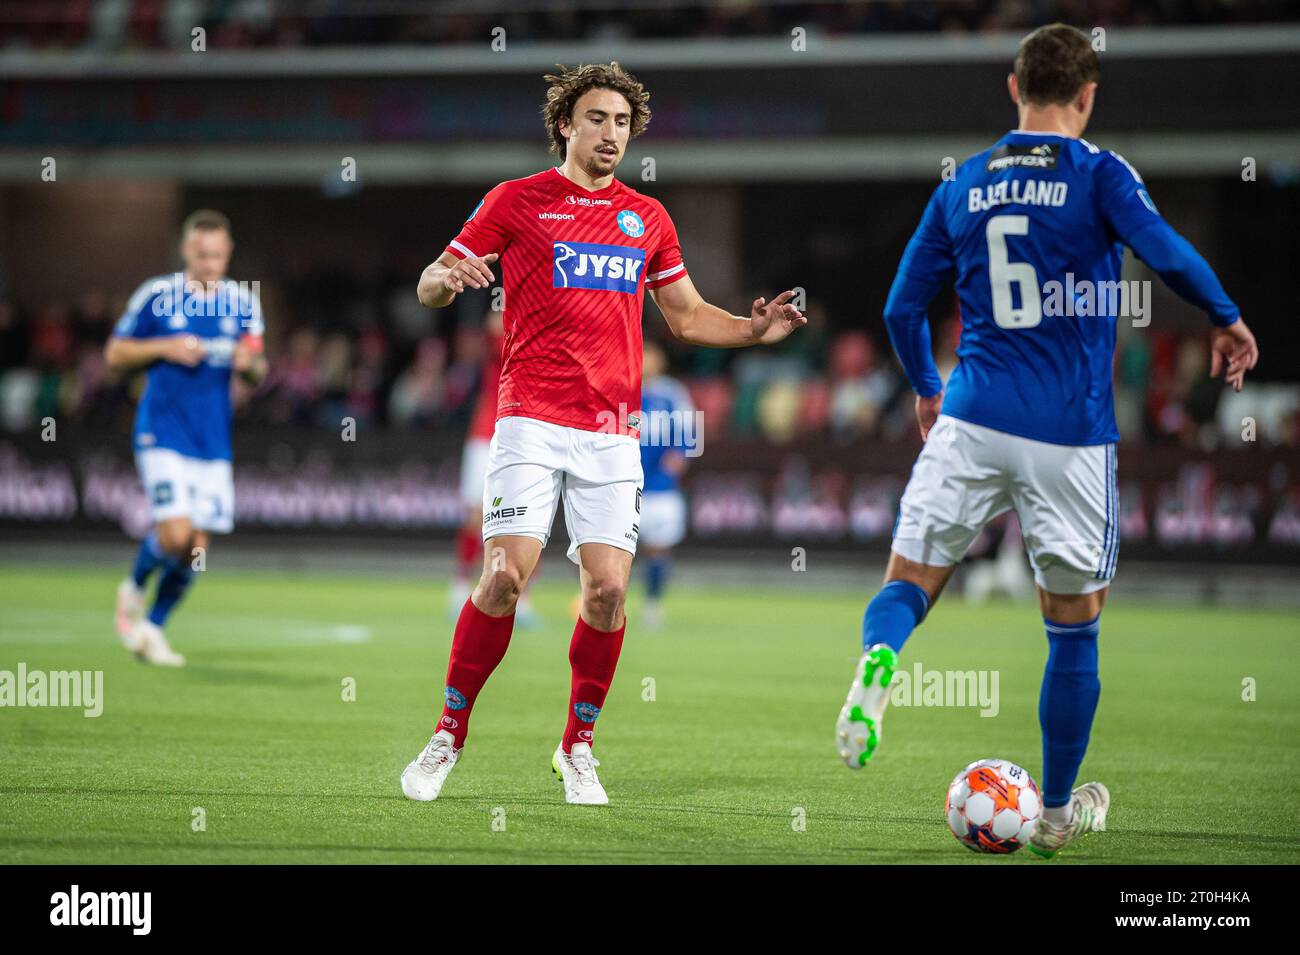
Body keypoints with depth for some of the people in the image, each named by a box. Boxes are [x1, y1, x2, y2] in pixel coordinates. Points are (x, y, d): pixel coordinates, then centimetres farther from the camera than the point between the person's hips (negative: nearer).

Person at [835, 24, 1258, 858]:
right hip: (1072, 435, -2)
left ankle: (878, 660, -31)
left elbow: (903, 307, 14)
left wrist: (927, 391, 30)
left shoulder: (962, 186, 10)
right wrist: (1228, 318, -5)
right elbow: (1164, 251, -20)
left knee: (909, 580, 6)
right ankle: (1058, 813, 20)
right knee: (1074, 627, 11)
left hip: (971, 420, 2)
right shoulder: (1098, 175, -2)